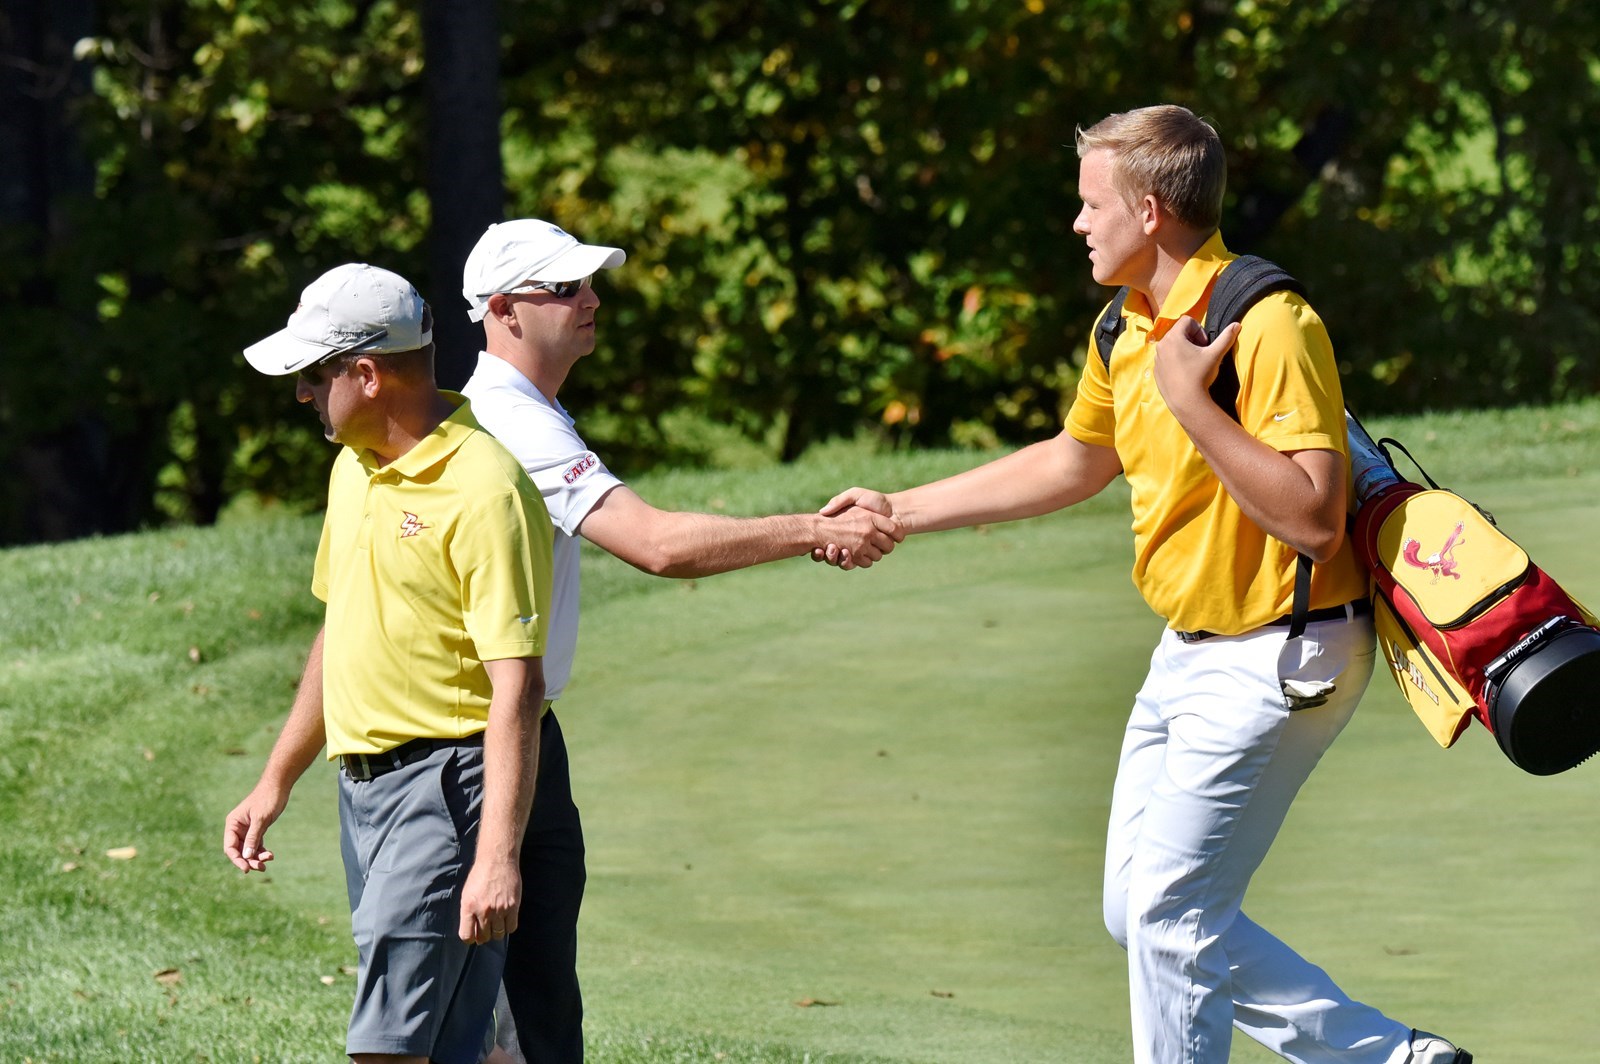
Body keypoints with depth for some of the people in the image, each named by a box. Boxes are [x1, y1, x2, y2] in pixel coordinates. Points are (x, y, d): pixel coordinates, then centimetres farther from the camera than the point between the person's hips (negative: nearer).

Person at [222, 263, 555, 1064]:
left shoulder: (483, 491, -16)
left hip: (446, 786, -9)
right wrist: (277, 780, 26)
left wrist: (498, 858, -25)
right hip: (363, 783, 9)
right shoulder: (354, 468, 13)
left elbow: (516, 687, -20)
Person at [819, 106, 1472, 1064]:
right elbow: (1075, 462, 25)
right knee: (1140, 908, 12)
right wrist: (897, 511, 25)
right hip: (1191, 652, 10)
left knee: (1172, 914, -7)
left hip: (1278, 660, -10)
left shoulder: (1267, 325, -22)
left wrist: (1191, 402, -30)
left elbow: (1312, 519, -29)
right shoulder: (1128, 330, 7)